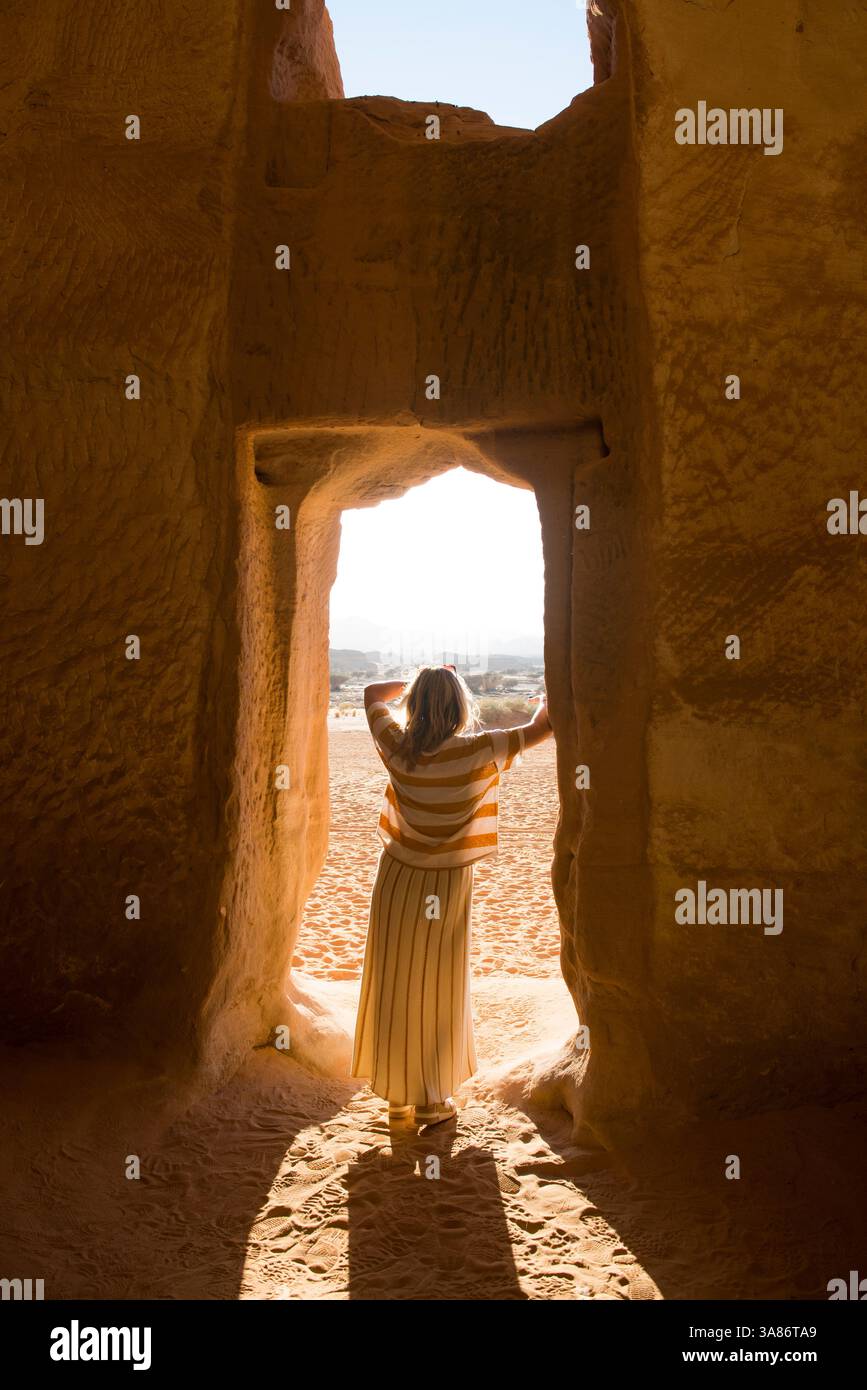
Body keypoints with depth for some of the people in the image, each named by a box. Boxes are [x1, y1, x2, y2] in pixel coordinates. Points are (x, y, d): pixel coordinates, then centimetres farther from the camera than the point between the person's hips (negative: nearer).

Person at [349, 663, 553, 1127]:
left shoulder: (398, 749, -9)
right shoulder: (477, 752, -17)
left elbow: (373, 693, 9)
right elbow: (541, 727, -6)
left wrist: (424, 682, 10)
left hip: (397, 882, 3)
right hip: (447, 886, -3)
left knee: (394, 986, 15)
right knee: (439, 991, 11)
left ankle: (397, 1094, 29)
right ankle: (432, 1100, 22)